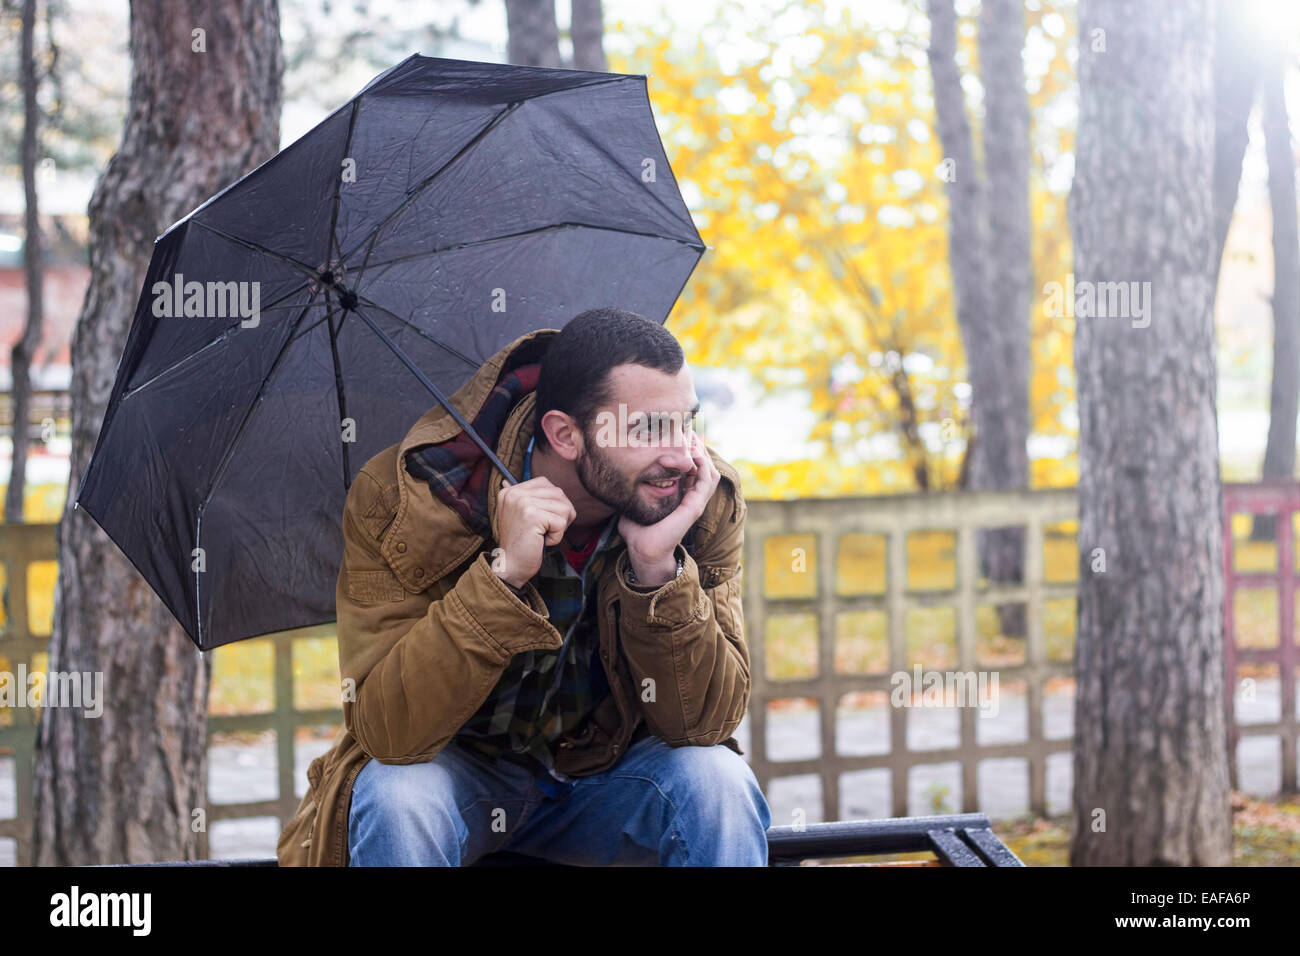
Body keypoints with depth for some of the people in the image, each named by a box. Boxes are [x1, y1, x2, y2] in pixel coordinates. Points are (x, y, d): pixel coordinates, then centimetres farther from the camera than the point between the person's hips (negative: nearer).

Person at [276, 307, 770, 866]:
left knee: (718, 782, -27)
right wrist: (504, 571, -39)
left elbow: (705, 722, -18)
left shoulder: (706, 504, -15)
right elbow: (388, 732, -29)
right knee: (398, 800, -33)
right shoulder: (404, 499, -22)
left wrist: (658, 567, -32)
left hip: (606, 773, 2)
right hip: (461, 771, -1)